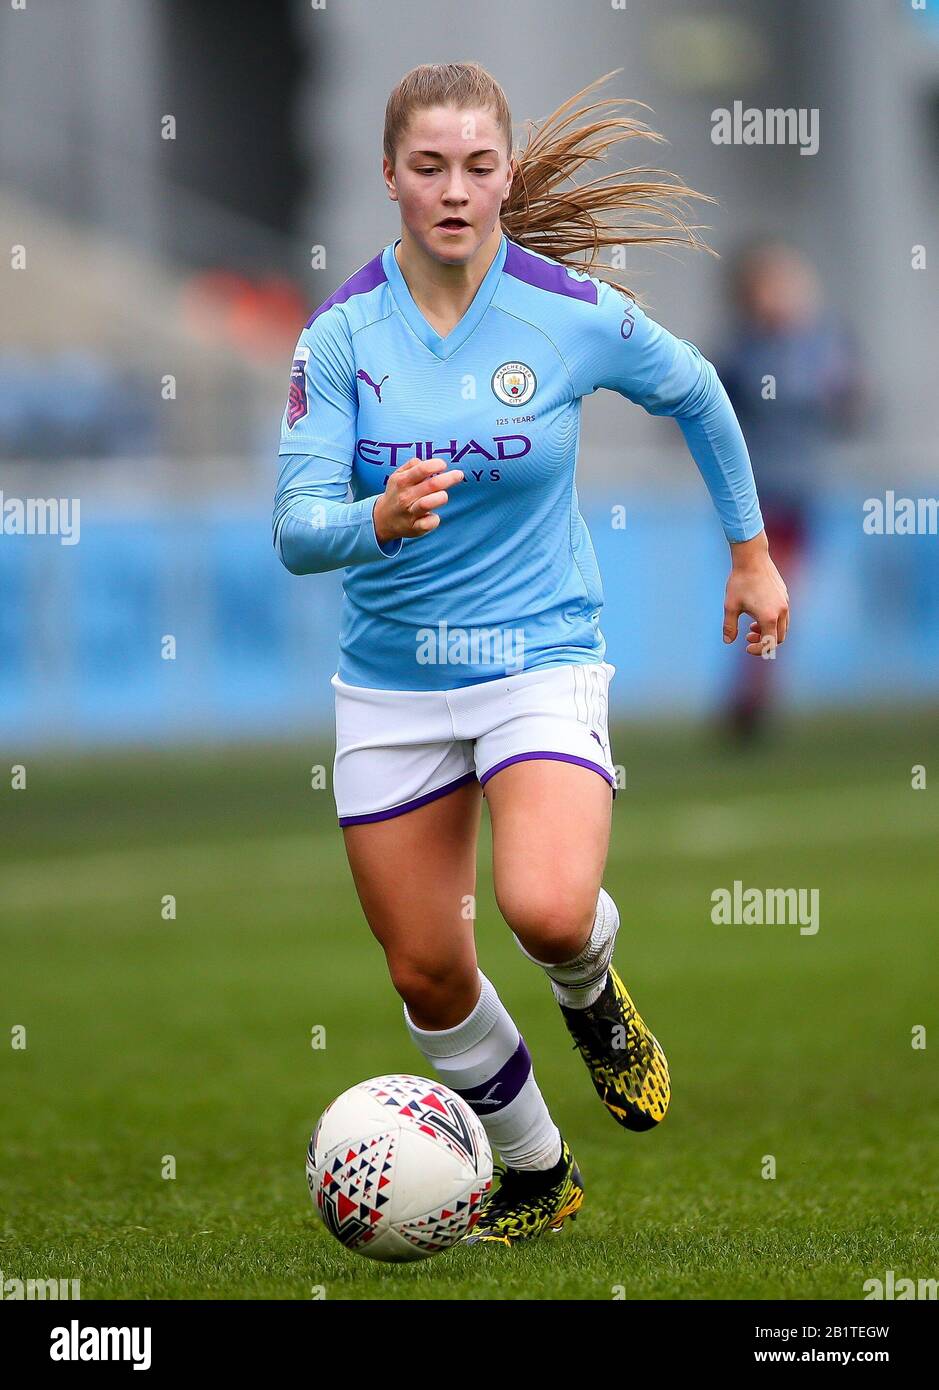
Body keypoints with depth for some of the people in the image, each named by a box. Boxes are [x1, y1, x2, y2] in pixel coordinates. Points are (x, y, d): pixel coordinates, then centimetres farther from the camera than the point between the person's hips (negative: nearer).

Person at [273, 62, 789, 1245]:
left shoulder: (573, 314, -10)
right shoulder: (343, 332, -9)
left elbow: (694, 394, 10)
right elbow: (294, 529, -14)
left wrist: (751, 553, 17)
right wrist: (378, 519, -36)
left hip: (540, 659, -2)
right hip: (391, 681, 2)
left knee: (546, 910, -28)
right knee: (426, 972, 7)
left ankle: (591, 988, 9)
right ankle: (533, 1169, 33)